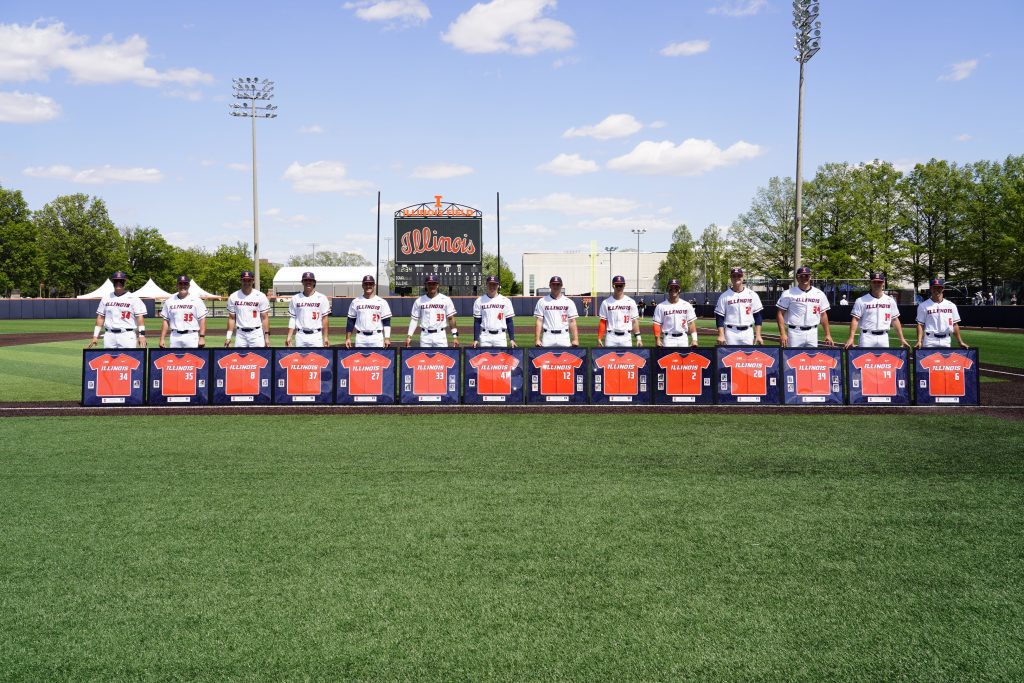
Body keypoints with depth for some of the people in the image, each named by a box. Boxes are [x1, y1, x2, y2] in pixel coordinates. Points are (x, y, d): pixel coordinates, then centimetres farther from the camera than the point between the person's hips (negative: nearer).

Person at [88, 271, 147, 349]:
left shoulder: (133, 298, 1)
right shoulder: (106, 298, 14)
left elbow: (140, 317, -6)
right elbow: (100, 317, 15)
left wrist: (142, 335, -17)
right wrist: (95, 336, 9)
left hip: (127, 335, -4)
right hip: (109, 335, 4)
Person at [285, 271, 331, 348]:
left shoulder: (321, 298, 2)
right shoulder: (295, 299, 8)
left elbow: (325, 318, 0)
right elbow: (292, 318, 8)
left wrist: (326, 337, -5)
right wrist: (289, 336, 0)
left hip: (316, 336, -2)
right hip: (300, 336, 2)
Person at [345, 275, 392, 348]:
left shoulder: (382, 302, 4)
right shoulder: (355, 302, 9)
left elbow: (387, 322, 2)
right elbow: (350, 321, 10)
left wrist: (387, 338, -8)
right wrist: (348, 338, 4)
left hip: (377, 337, -1)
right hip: (360, 337, 2)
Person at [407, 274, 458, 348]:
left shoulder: (445, 300, 2)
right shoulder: (419, 301, 6)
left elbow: (451, 318, 2)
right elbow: (414, 319, 7)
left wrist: (455, 336, -4)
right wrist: (409, 336, -2)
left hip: (440, 335, -1)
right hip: (425, 335, 2)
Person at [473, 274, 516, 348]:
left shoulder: (505, 301, 4)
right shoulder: (479, 301, 5)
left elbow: (509, 321, 4)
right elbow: (477, 322, 6)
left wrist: (512, 339, -2)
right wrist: (475, 339, -1)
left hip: (500, 336, 0)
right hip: (485, 336, 0)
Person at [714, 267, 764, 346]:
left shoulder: (752, 295, 6)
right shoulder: (724, 296, 2)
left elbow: (757, 316, 6)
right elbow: (719, 318, 1)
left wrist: (758, 335, -1)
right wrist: (721, 335, -10)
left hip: (748, 332, 2)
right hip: (731, 332, -2)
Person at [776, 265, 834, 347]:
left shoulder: (819, 294, 9)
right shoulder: (789, 293, -2)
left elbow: (823, 315, 13)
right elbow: (780, 313, -4)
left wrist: (828, 334, 8)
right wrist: (782, 334, -13)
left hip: (812, 333, 3)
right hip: (795, 333, -3)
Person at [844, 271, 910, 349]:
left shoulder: (890, 301, 10)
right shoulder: (861, 301, -1)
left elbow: (895, 320, 14)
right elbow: (855, 319, -5)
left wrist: (902, 338, 8)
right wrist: (851, 338, -16)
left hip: (883, 338, 4)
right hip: (867, 337, -3)